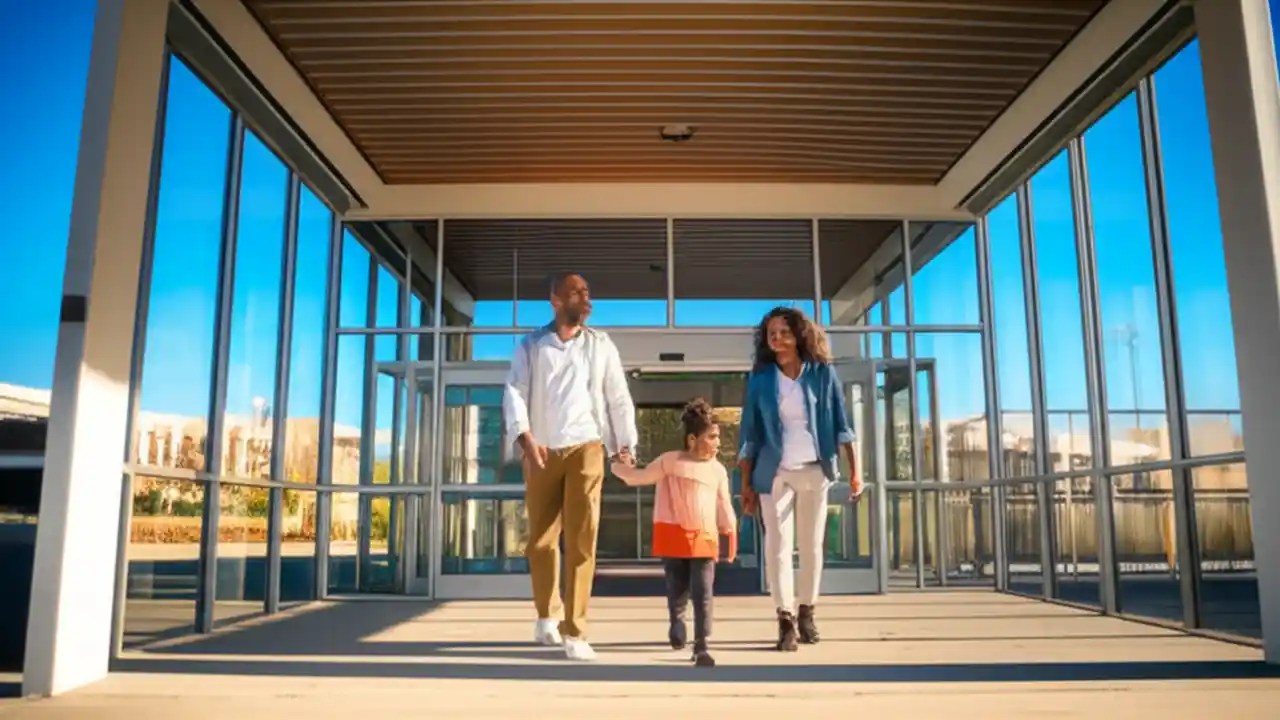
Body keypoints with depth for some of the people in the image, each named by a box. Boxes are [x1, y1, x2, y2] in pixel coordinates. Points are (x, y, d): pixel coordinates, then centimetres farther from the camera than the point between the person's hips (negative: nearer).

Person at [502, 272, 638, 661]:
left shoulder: (601, 344, 11)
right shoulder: (531, 345, 8)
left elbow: (619, 397, 10)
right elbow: (514, 392, -3)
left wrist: (626, 444, 3)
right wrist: (525, 437, -17)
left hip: (585, 448, 0)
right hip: (541, 451, 1)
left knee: (581, 538, -9)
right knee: (541, 539, 8)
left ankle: (574, 631, -4)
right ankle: (547, 613, 31)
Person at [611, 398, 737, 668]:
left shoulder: (718, 470, 5)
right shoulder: (670, 461, -3)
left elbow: (724, 506, 8)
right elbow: (642, 477, 6)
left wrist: (731, 537, 8)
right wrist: (619, 468, 4)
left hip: (704, 538, 1)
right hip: (674, 535, -1)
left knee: (703, 594, -4)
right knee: (678, 590, 10)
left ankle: (701, 646, 1)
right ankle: (677, 621, 40)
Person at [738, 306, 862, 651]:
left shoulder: (823, 372, -1)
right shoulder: (760, 378, 0)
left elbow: (841, 423, 0)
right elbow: (750, 434, 2)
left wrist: (855, 470, -6)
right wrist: (746, 483, 0)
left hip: (814, 470, 1)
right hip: (775, 473, 0)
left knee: (812, 544, 8)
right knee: (777, 544, -5)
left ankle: (806, 613, 21)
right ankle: (785, 619, -2)